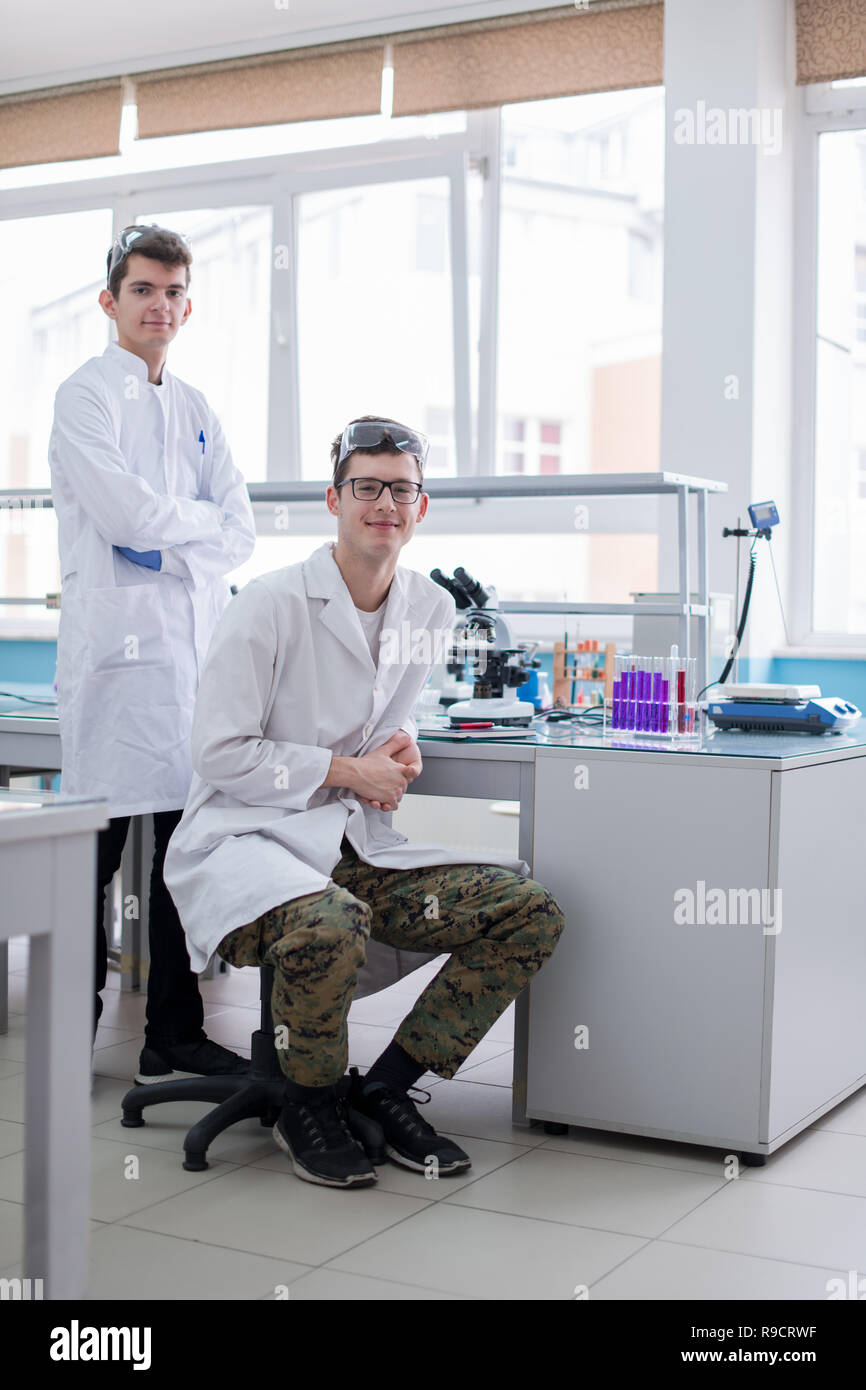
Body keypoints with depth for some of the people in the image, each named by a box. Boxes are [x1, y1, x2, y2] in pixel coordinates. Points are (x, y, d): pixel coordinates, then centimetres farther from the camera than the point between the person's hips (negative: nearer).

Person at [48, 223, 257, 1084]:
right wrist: (199, 514, 2)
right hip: (117, 644, -6)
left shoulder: (196, 412, 19)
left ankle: (175, 1034, 17)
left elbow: (239, 533, 10)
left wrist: (174, 551, -7)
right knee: (94, 854, -4)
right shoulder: (84, 397, -1)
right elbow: (127, 513, -15)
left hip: (197, 643, 6)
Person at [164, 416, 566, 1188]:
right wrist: (347, 771, -12)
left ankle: (384, 1091, 0)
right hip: (247, 839, -6)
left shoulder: (432, 609, 8)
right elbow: (220, 753, -11)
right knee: (330, 924, -40)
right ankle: (310, 1106, -8)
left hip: (358, 846, 7)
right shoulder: (272, 604, -11)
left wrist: (399, 748, 1)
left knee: (530, 909, -10)